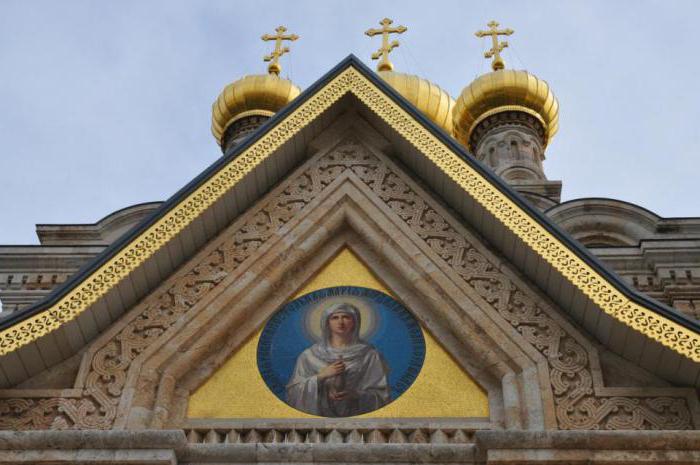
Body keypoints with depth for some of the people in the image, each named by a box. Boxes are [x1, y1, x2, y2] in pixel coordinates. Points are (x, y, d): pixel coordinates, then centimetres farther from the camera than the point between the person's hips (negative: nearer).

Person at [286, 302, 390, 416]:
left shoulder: (370, 355, 2)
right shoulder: (309, 355, 5)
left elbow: (381, 395, 2)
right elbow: (293, 392, 2)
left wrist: (355, 395, -13)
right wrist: (320, 376, -9)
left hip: (355, 416, -1)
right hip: (319, 417, 1)